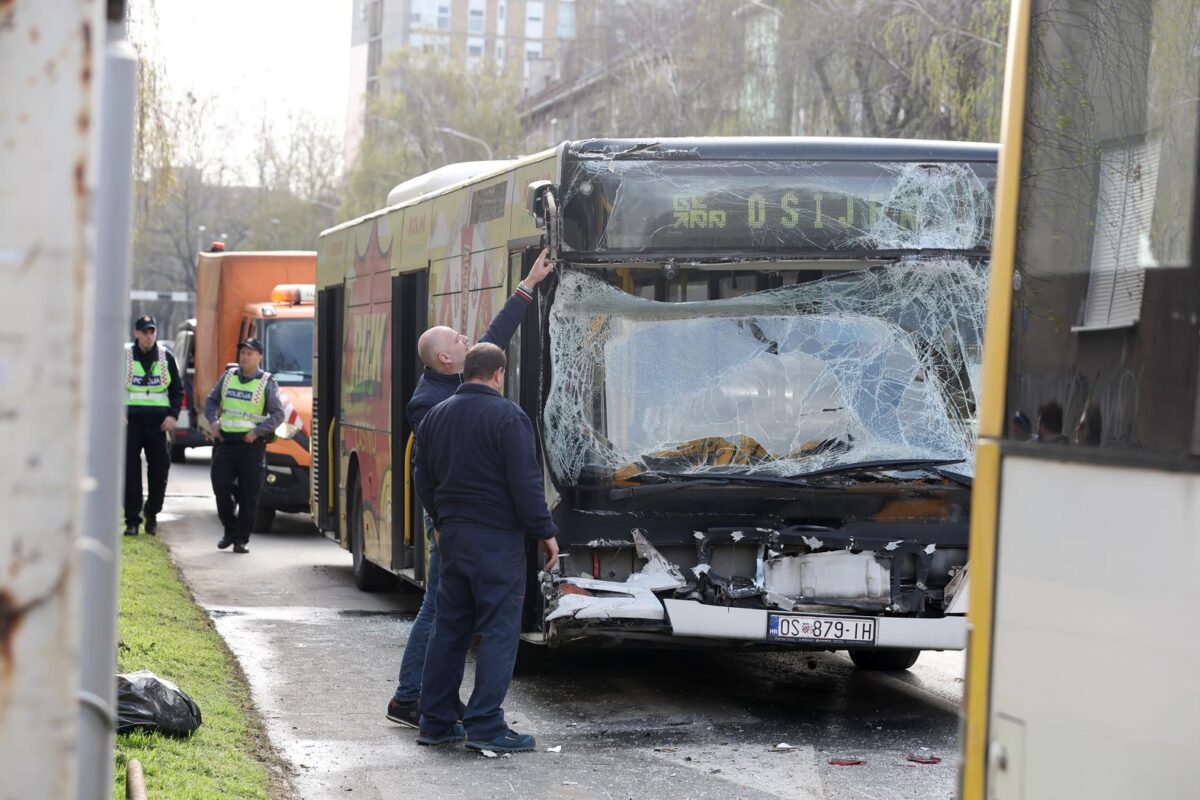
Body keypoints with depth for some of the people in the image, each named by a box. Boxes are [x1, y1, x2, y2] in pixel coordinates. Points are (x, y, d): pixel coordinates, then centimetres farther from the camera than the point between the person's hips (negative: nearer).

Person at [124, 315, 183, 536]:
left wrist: (173, 414, 0)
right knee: (130, 471, -3)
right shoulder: (124, 355, 2)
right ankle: (132, 520, 1)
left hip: (158, 421, 2)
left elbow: (177, 389, 13)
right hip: (130, 419, -2)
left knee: (159, 469, 3)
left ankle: (152, 513, 22)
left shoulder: (166, 357, 7)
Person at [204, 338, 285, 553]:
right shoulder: (228, 376, 11)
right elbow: (212, 400, 21)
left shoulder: (267, 382, 0)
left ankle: (242, 538, 6)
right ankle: (230, 530, 18)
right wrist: (213, 421, 2)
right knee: (221, 487, -1)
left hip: (251, 444, -3)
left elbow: (278, 414, -3)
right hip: (225, 441, 3)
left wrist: (257, 431, -14)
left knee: (248, 494, -1)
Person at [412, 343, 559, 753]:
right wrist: (544, 532, -8)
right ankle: (485, 724, -8)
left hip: (453, 535, 7)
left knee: (449, 627, 13)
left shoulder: (436, 417, 11)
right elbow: (525, 483, -16)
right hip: (496, 539, -7)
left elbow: (424, 480, 17)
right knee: (499, 630, -4)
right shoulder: (507, 416, -12)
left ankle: (436, 720, 16)